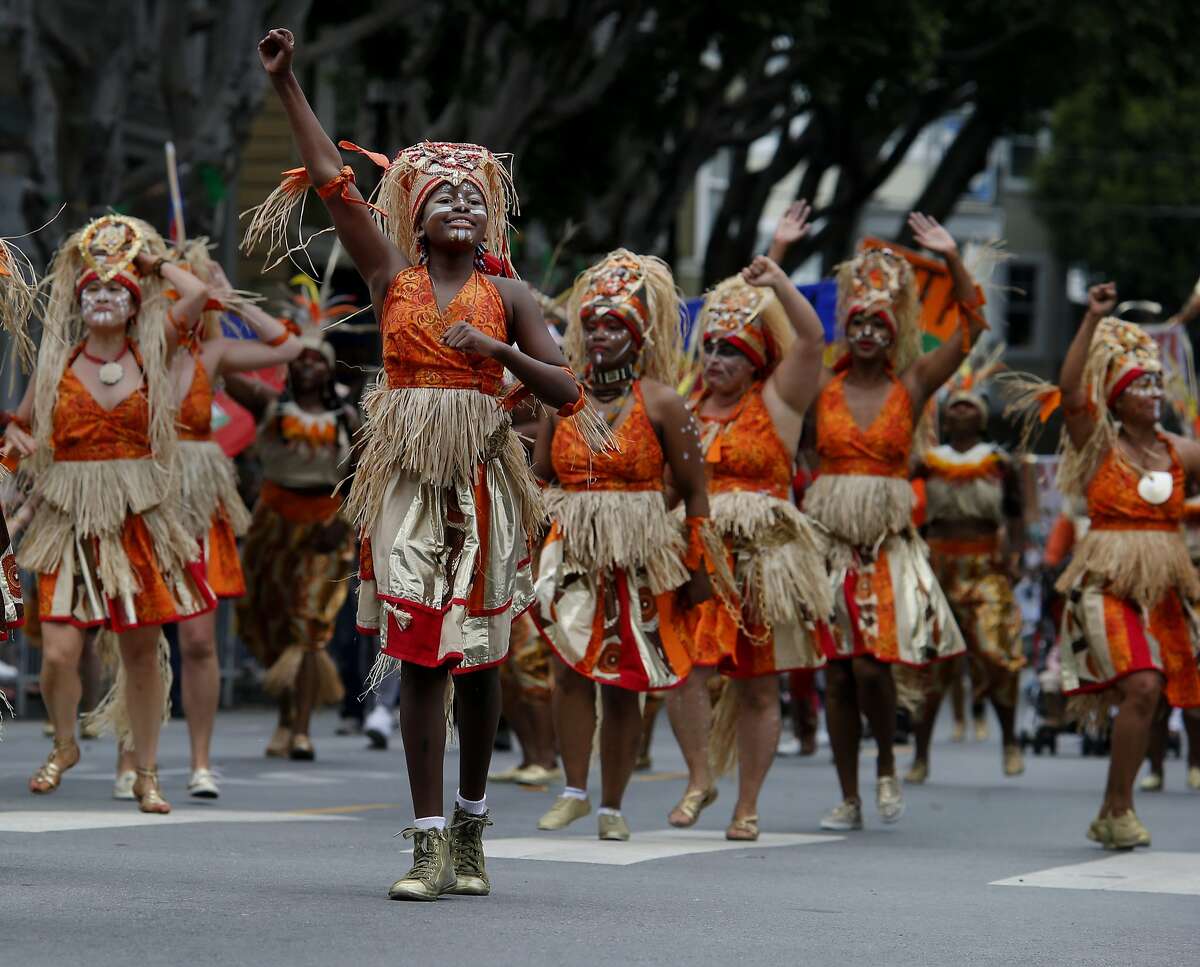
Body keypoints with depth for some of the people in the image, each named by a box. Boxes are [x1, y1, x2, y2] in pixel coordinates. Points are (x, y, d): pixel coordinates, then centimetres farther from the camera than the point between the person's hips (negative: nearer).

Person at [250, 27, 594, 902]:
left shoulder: (506, 295, 6)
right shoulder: (393, 277, 6)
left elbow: (567, 392, 1)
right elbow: (334, 180, 2)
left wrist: (501, 352, -15)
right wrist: (285, 84, -1)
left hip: (482, 477, 0)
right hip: (409, 476, 0)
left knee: (479, 653, 5)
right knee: (420, 653, -5)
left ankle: (470, 829, 20)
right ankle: (432, 844, -6)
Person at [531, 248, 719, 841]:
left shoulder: (660, 403, -2)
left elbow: (694, 490, 1)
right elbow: (540, 477, 15)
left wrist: (697, 567, 0)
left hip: (639, 556, -2)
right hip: (571, 549, 2)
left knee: (623, 680, 3)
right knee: (571, 665, -14)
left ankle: (612, 806, 12)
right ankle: (574, 791, -5)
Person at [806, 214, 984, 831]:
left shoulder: (911, 386, 3)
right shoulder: (821, 386, 5)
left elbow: (973, 328, -2)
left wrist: (953, 260, -9)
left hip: (888, 542, -1)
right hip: (828, 539, 1)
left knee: (872, 664, -14)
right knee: (837, 672, 3)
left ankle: (886, 765, 12)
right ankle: (849, 799, 13)